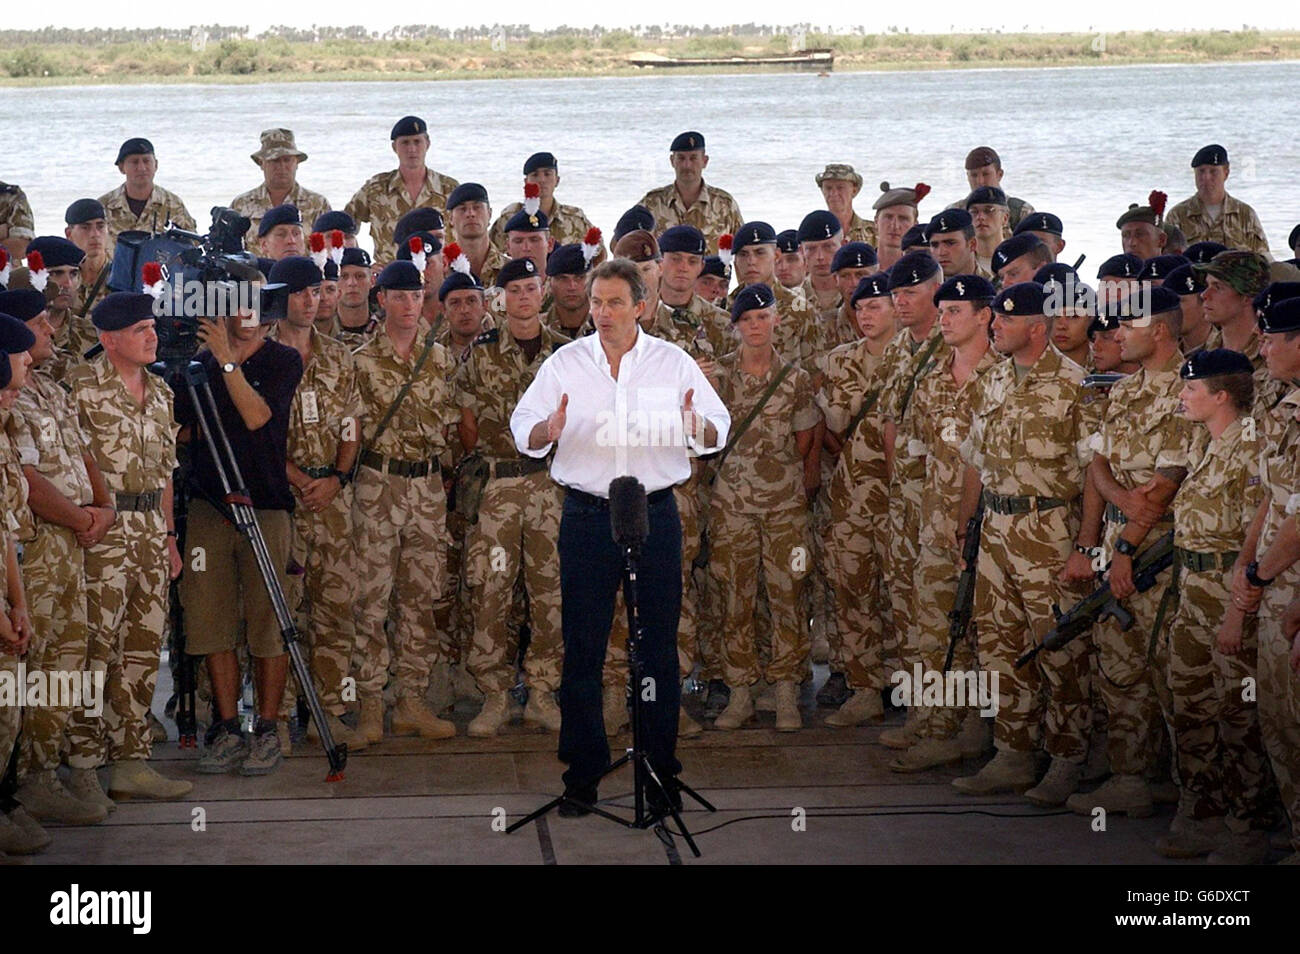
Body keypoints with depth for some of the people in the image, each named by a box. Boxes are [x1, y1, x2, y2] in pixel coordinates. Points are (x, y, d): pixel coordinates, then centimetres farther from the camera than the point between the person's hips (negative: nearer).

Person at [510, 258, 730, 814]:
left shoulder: (673, 362, 4)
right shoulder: (565, 363, 5)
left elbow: (718, 430, 4)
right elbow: (523, 429, 3)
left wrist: (698, 427, -20)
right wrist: (548, 429, -20)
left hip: (655, 513, 0)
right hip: (586, 516, 0)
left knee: (659, 643, 3)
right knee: (582, 646, 1)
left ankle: (662, 768, 13)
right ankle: (582, 771, 9)